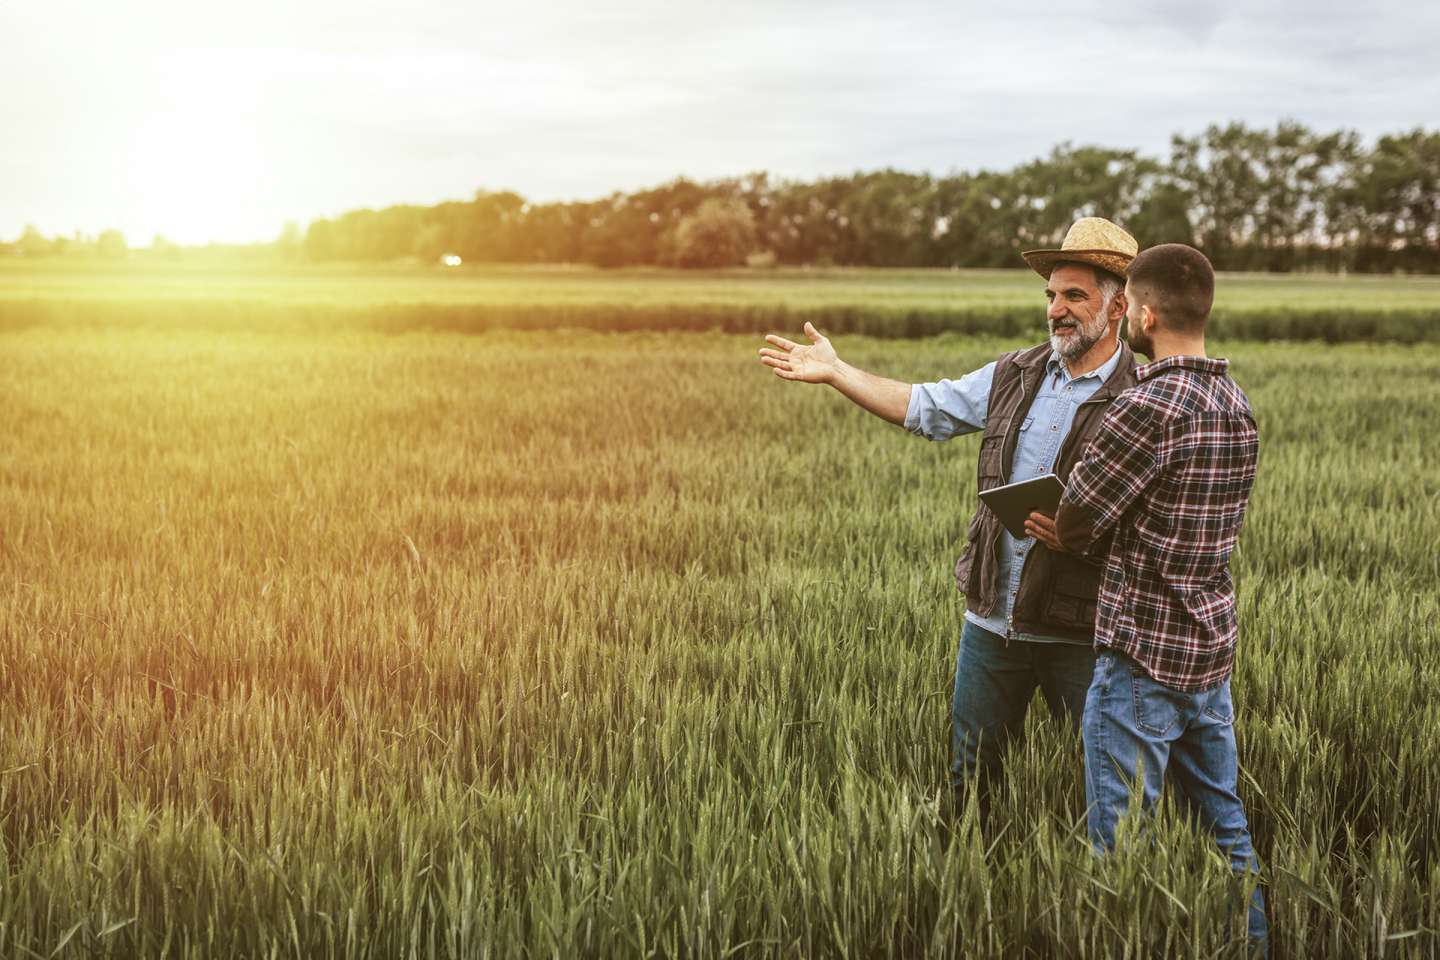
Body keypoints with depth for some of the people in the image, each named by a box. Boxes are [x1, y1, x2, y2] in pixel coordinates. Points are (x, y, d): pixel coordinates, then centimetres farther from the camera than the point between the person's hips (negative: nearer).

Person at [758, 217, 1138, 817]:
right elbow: (925, 408, 13)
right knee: (969, 777, 15)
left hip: (1079, 631, -5)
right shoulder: (1014, 375, 8)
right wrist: (835, 372, 9)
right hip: (992, 617, 5)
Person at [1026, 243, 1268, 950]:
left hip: (1143, 655, -8)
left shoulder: (1151, 405, -20)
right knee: (1225, 824, 19)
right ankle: (1253, 940, 29)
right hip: (1212, 649, 8)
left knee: (1121, 839, 2)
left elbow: (1075, 520, -15)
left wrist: (1068, 538, 8)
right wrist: (1091, 535, 8)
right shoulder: (1238, 406, 7)